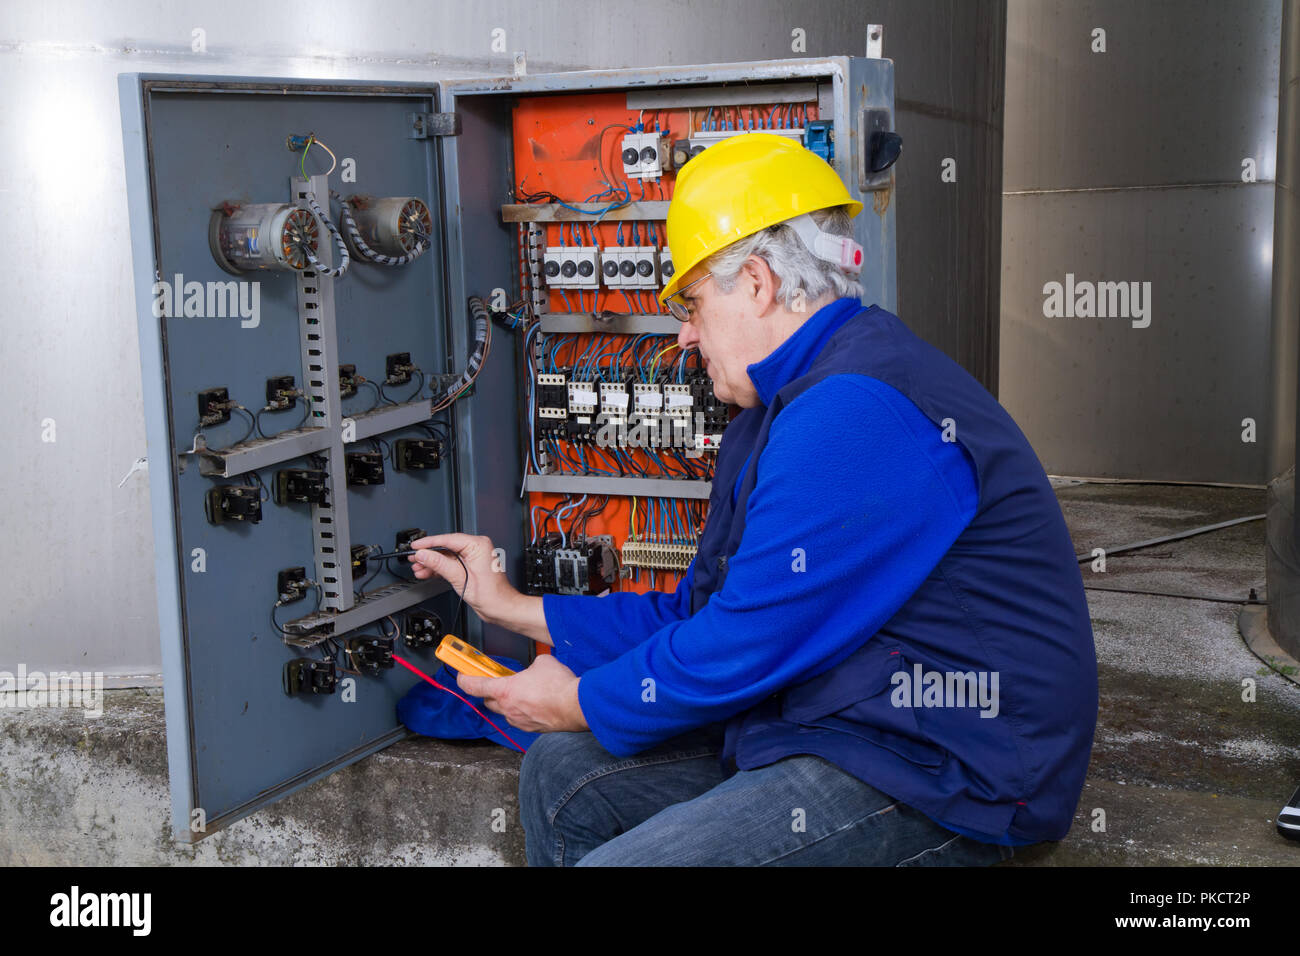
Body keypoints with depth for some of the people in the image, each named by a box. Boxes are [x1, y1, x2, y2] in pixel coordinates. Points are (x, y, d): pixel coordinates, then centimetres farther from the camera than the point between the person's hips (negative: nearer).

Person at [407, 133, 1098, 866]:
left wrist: (583, 703, -5)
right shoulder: (788, 406, 15)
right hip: (832, 731, 11)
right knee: (563, 771, 10)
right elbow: (692, 612, 17)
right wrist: (514, 606, 19)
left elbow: (749, 646, -21)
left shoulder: (858, 412, -22)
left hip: (937, 783, -11)